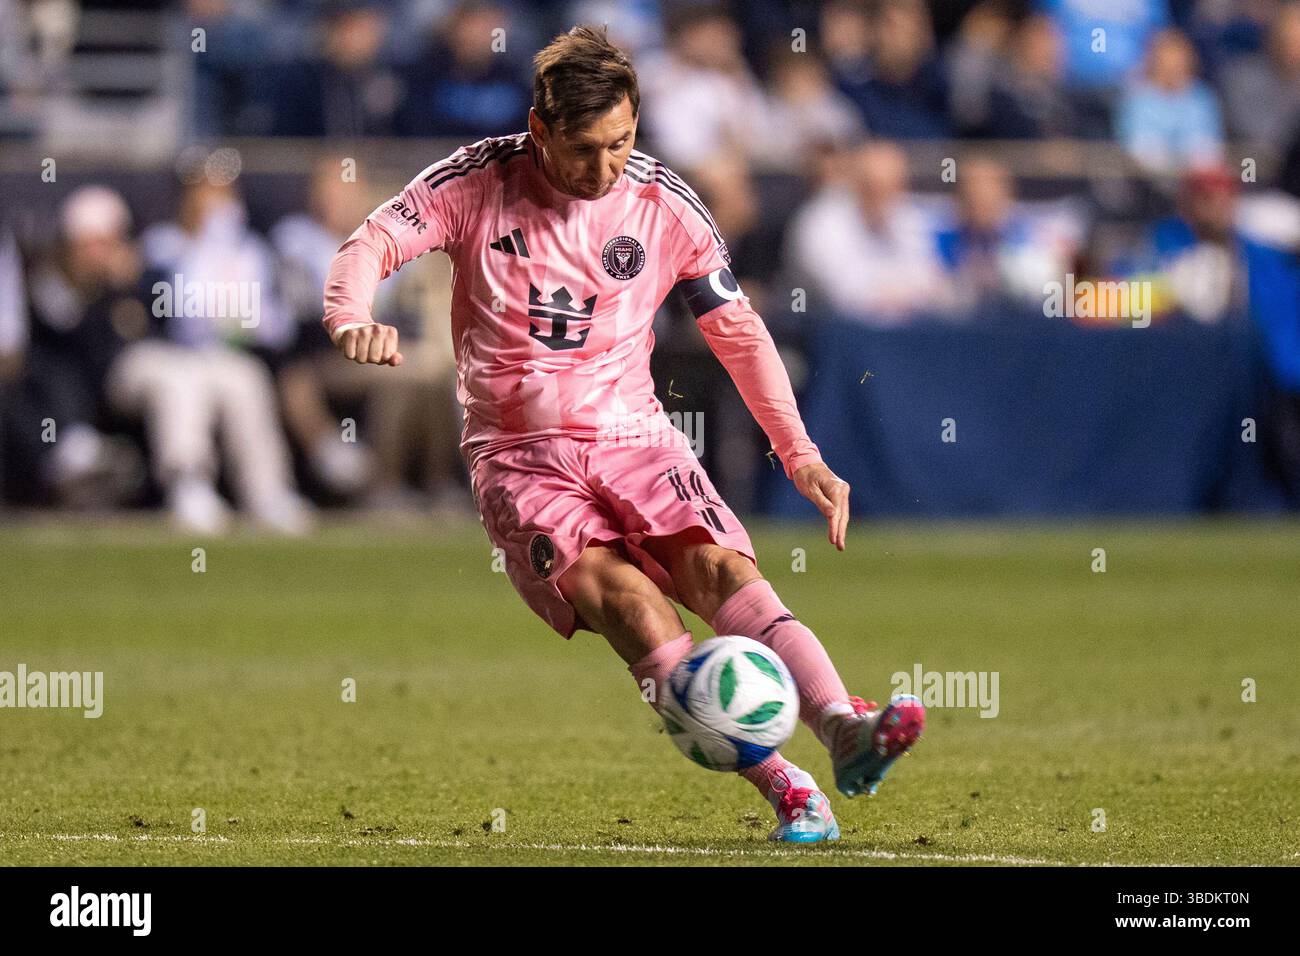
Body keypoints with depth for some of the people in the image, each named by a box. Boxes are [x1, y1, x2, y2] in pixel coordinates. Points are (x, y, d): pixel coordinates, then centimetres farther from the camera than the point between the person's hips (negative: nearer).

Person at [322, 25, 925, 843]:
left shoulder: (664, 206, 2)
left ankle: (845, 729, -43)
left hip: (634, 440, 2)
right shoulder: (481, 182, -2)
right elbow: (373, 245, -8)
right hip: (519, 459, -2)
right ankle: (780, 786, -36)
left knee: (724, 569, -25)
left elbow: (739, 332, 13)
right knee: (628, 598, -27)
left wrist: (802, 457, 8)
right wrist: (352, 322, -32)